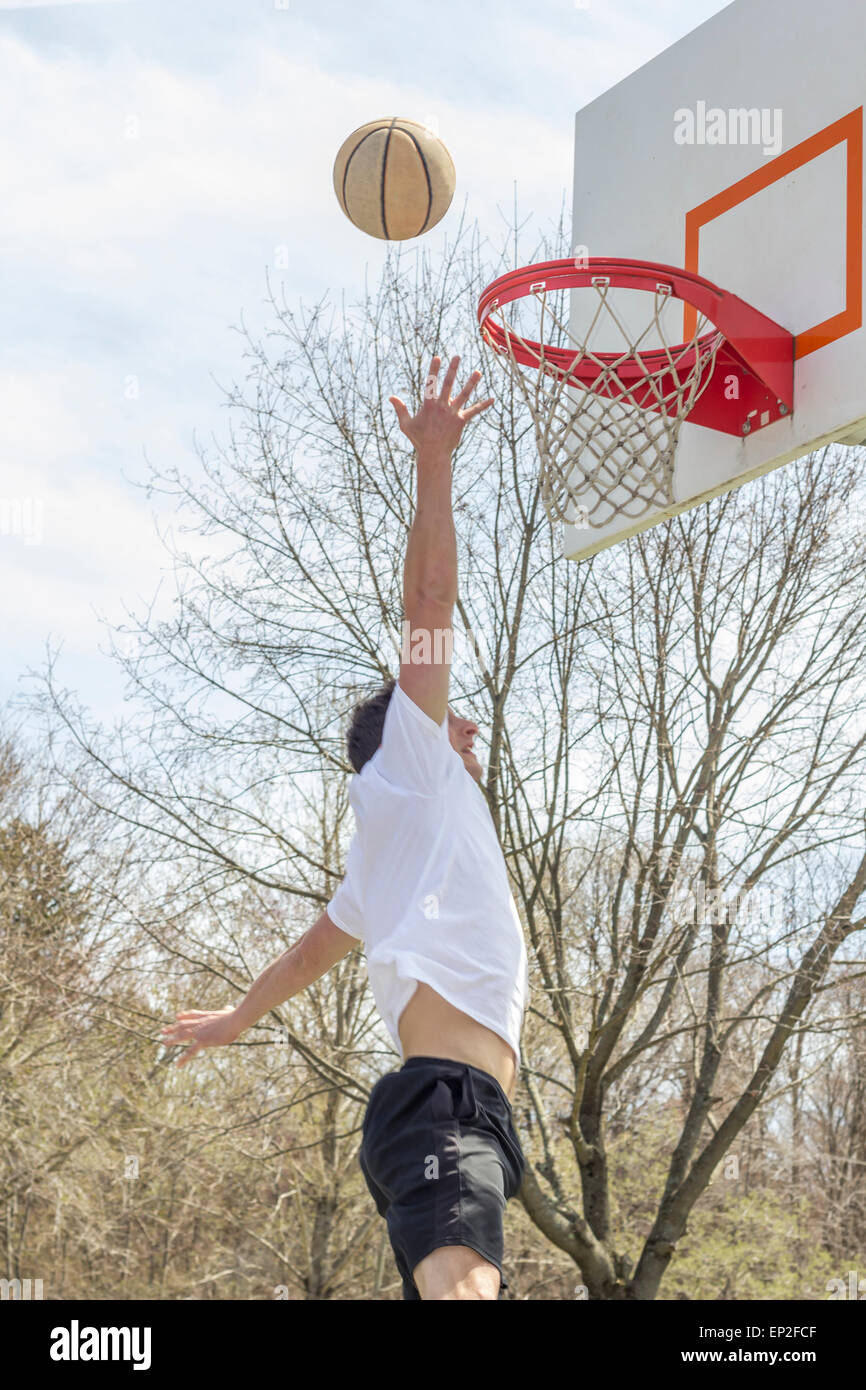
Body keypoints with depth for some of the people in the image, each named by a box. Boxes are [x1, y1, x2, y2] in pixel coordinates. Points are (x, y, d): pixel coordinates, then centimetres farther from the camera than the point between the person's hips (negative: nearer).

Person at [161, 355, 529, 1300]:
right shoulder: (404, 777, 12)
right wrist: (432, 466, 4)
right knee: (465, 1288, -32)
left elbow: (312, 948, 47)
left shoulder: (396, 849, 34)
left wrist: (238, 1019, 62)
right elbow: (429, 604, 4)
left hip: (468, 1117, 10)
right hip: (445, 1106, -10)